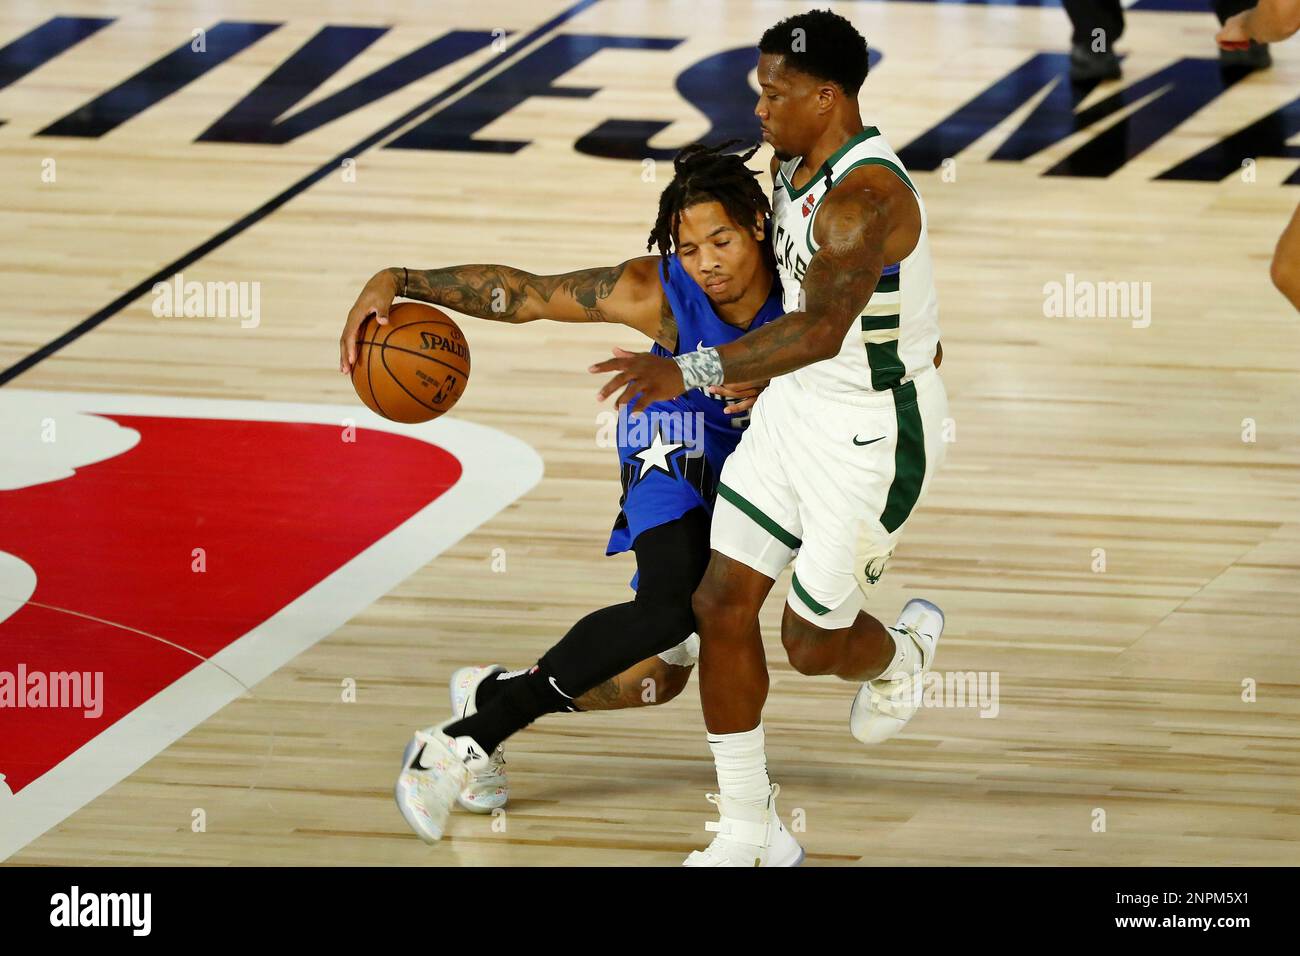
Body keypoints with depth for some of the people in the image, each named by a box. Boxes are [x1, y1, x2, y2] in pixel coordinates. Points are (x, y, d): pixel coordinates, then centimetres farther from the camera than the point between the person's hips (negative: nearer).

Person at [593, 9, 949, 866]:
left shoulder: (864, 198, -29)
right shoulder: (793, 164, 1)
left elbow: (823, 327, -42)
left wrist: (692, 372, -52)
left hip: (876, 433, -9)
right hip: (798, 405, 9)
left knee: (813, 642, 2)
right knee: (722, 602, 0)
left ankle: (904, 652, 40)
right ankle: (751, 836, 9)